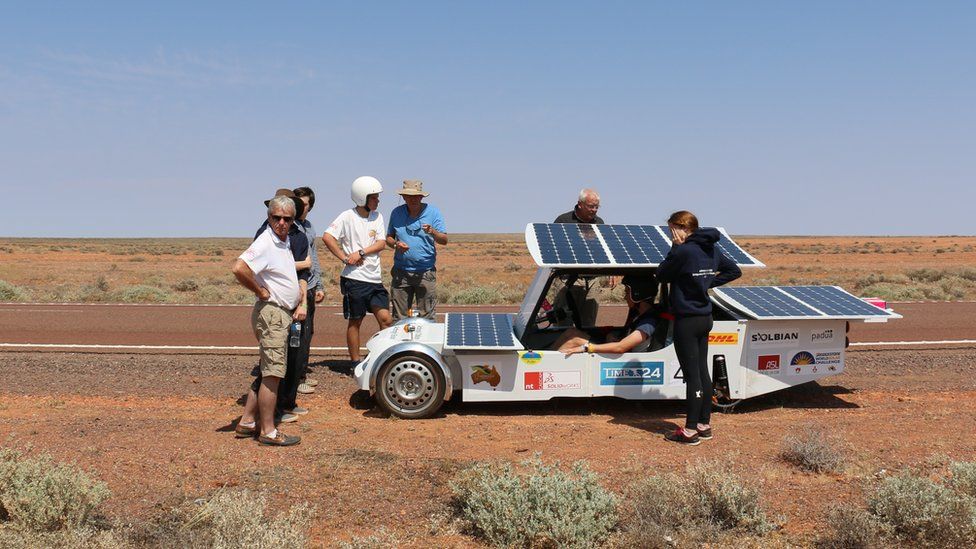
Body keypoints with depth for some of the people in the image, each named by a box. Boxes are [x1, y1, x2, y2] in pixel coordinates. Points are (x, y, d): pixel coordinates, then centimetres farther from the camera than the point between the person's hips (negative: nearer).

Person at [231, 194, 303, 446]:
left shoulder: (284, 242, 14)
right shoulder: (265, 243, -16)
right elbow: (239, 268, -31)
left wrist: (298, 292, 18)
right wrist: (260, 291, -19)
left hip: (282, 313, 10)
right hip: (271, 313, -10)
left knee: (268, 371, 15)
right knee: (273, 373, -7)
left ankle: (247, 421, 23)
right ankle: (268, 431, -1)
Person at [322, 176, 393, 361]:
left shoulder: (377, 217, 10)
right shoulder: (348, 216, -6)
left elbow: (381, 243, 3)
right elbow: (327, 237, -15)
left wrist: (361, 252, -11)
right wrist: (345, 258, -13)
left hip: (375, 278, 5)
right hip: (354, 278, -5)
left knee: (385, 319, -2)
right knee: (355, 322, 5)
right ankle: (355, 363, 15)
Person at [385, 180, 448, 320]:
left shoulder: (433, 212, 0)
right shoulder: (396, 213, 7)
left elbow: (444, 241, -5)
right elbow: (388, 238, 15)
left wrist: (432, 232, -27)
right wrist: (395, 244, -8)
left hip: (426, 272, -2)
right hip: (401, 272, 2)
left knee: (426, 317, 0)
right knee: (399, 317, 5)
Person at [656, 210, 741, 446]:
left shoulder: (682, 251, -19)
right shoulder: (711, 249, 7)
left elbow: (662, 275, -6)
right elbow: (734, 271, 18)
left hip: (687, 320, -8)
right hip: (705, 318, 8)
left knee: (692, 375, -3)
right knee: (702, 371, 14)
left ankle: (691, 430, 5)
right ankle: (704, 425, 23)